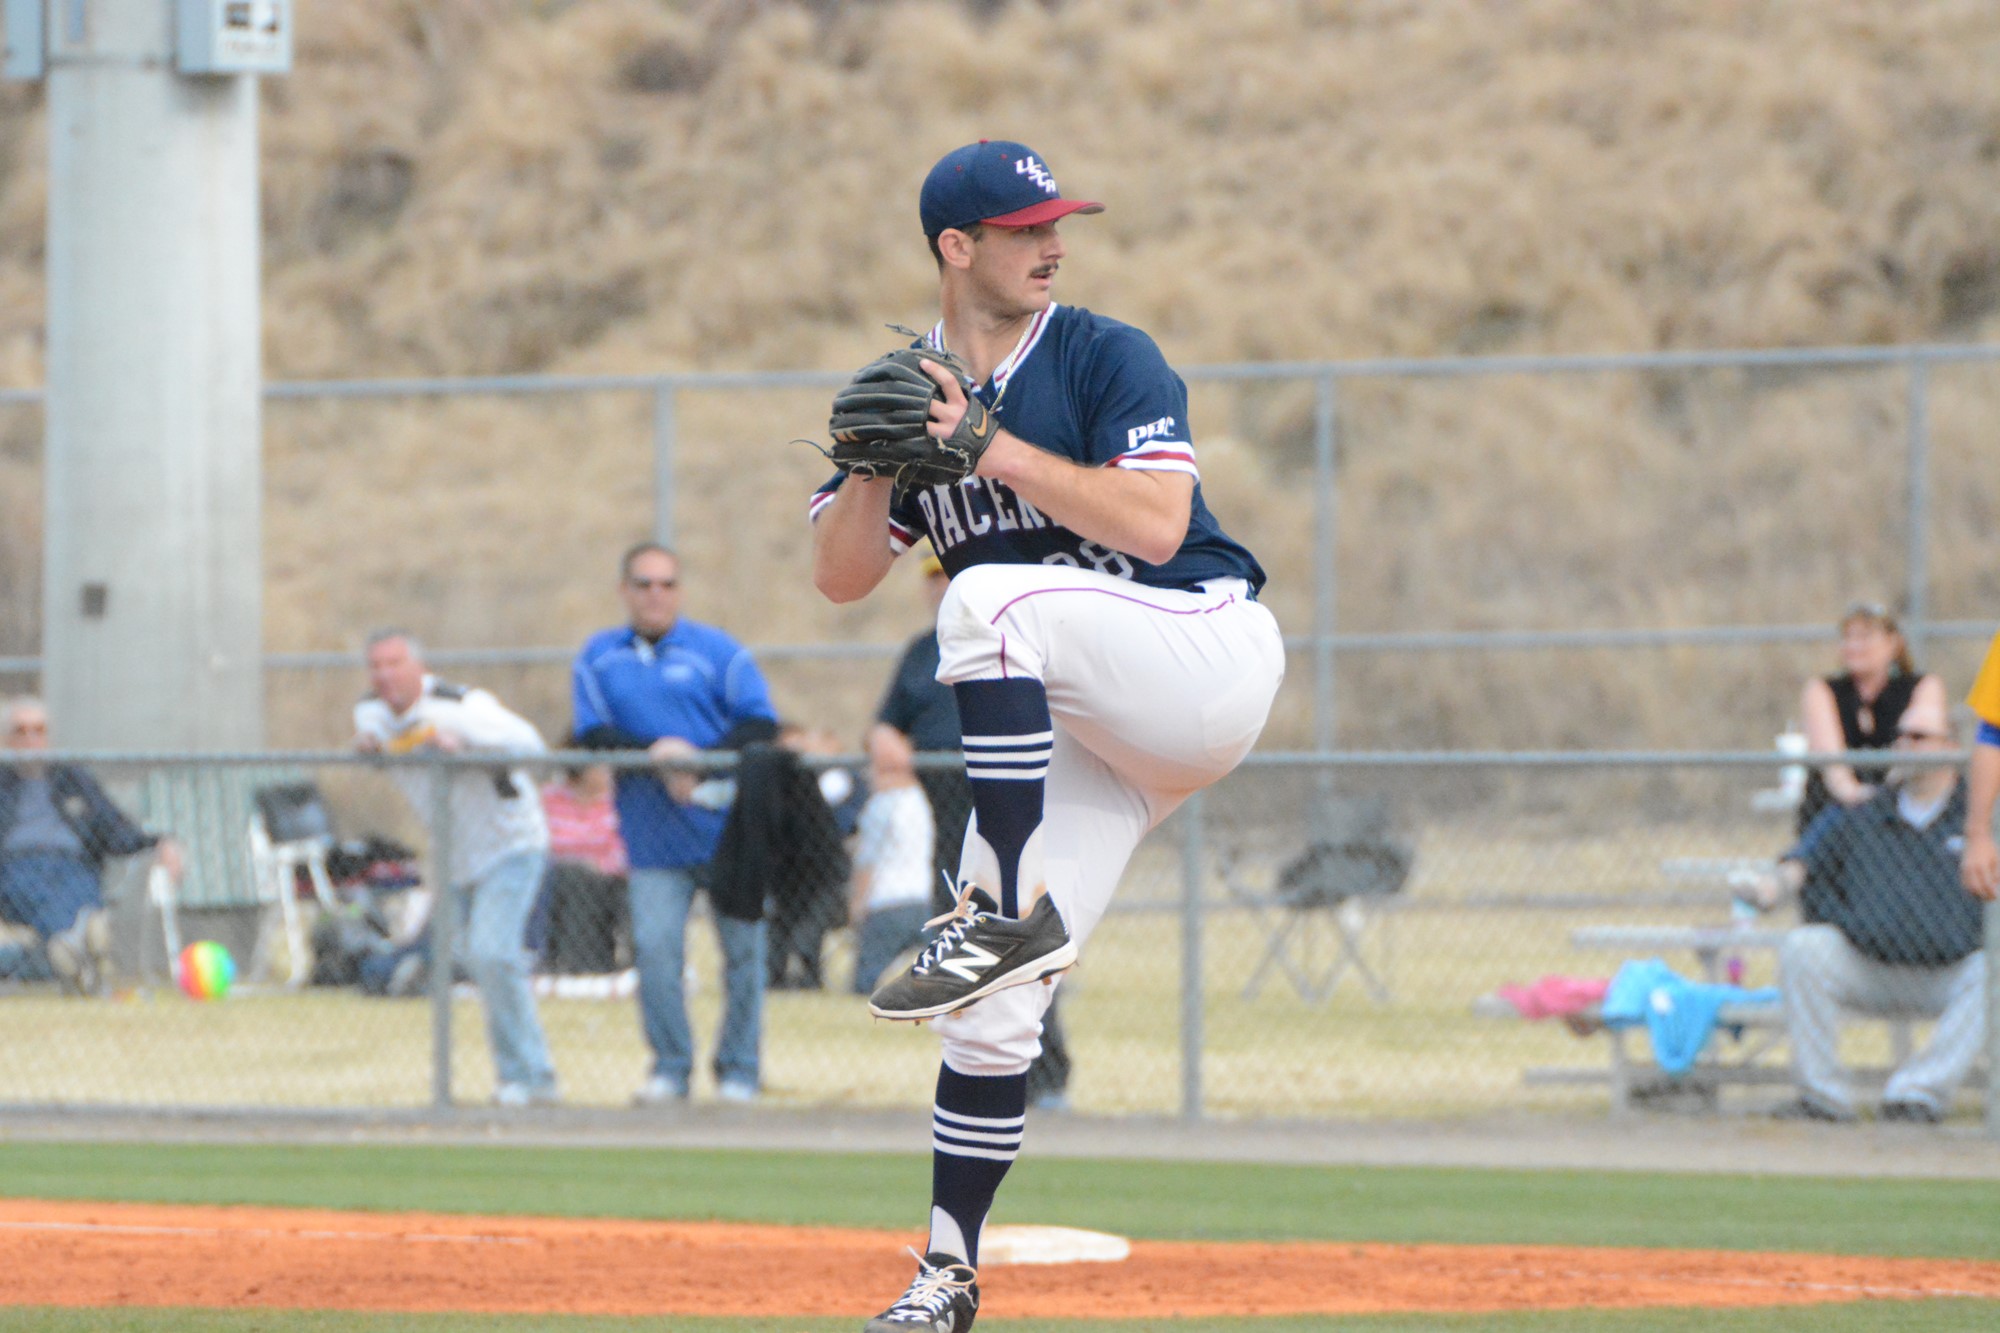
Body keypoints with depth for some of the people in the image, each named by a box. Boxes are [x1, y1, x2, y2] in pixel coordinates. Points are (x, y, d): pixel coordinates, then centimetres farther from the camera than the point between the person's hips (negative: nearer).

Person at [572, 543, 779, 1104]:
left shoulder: (717, 651, 4)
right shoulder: (598, 658, 11)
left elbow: (761, 724, -1)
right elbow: (593, 736, 2)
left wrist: (701, 764, -16)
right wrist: (654, 755, -16)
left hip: (728, 825, -1)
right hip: (654, 839, 1)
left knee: (742, 951, 1)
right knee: (655, 947, -11)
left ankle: (739, 1068, 13)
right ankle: (670, 1067, 1)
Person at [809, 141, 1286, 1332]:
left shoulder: (1108, 359, -5)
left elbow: (1155, 524, -19)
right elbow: (842, 576, 3)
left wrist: (988, 443, -20)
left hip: (1210, 656, -5)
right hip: (1082, 734, 5)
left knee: (992, 597, -33)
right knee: (989, 1011, -5)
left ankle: (1012, 914, -32)